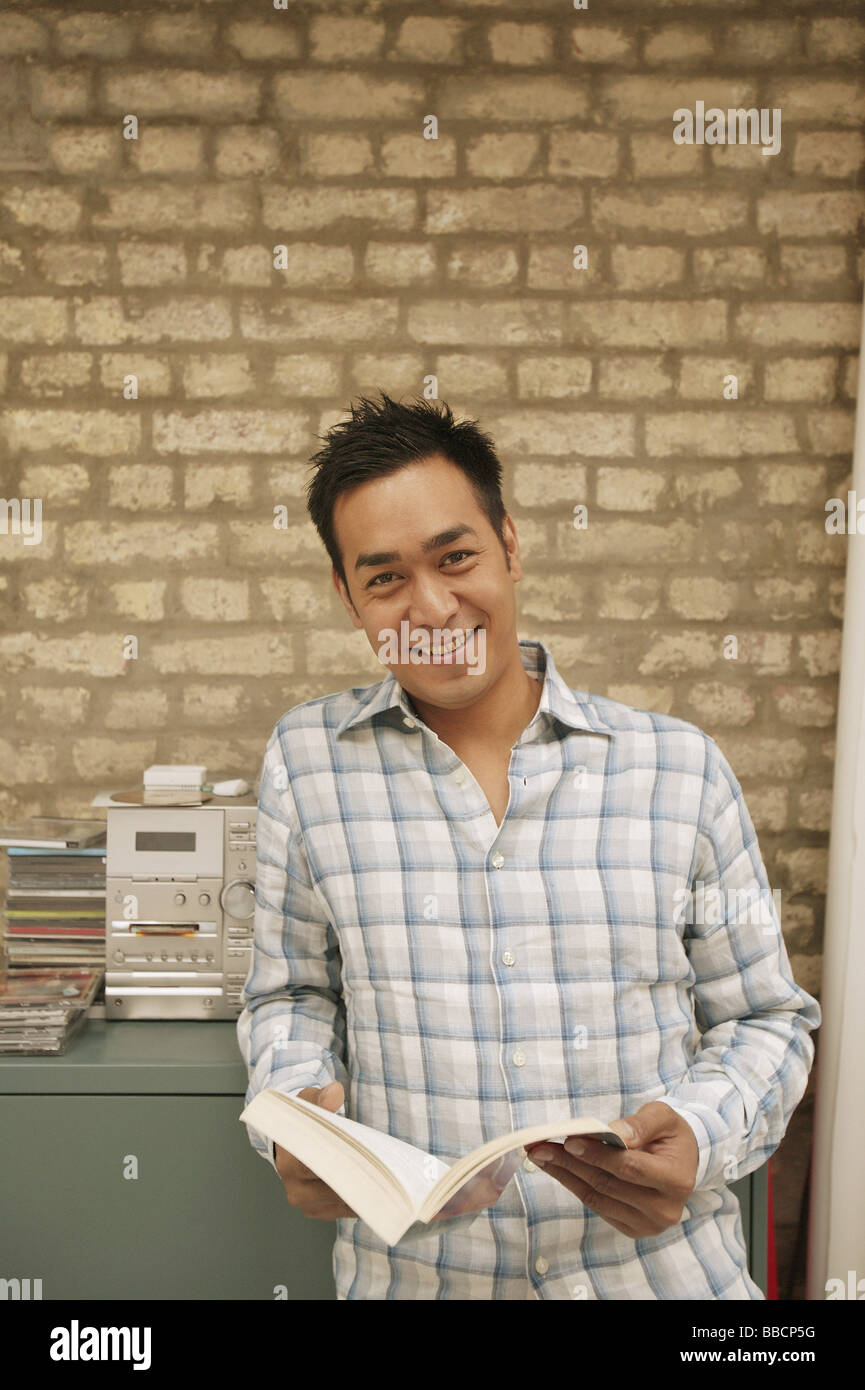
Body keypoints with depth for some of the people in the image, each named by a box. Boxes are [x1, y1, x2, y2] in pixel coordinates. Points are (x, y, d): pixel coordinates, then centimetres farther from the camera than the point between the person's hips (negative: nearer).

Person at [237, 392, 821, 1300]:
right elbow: (291, 996, 8)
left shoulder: (680, 768, -2)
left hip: (659, 1268, -2)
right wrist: (295, 1113, -11)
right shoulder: (305, 762, -1)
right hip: (411, 1272, 3)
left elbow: (765, 1017, 4)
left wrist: (698, 1137, -14)